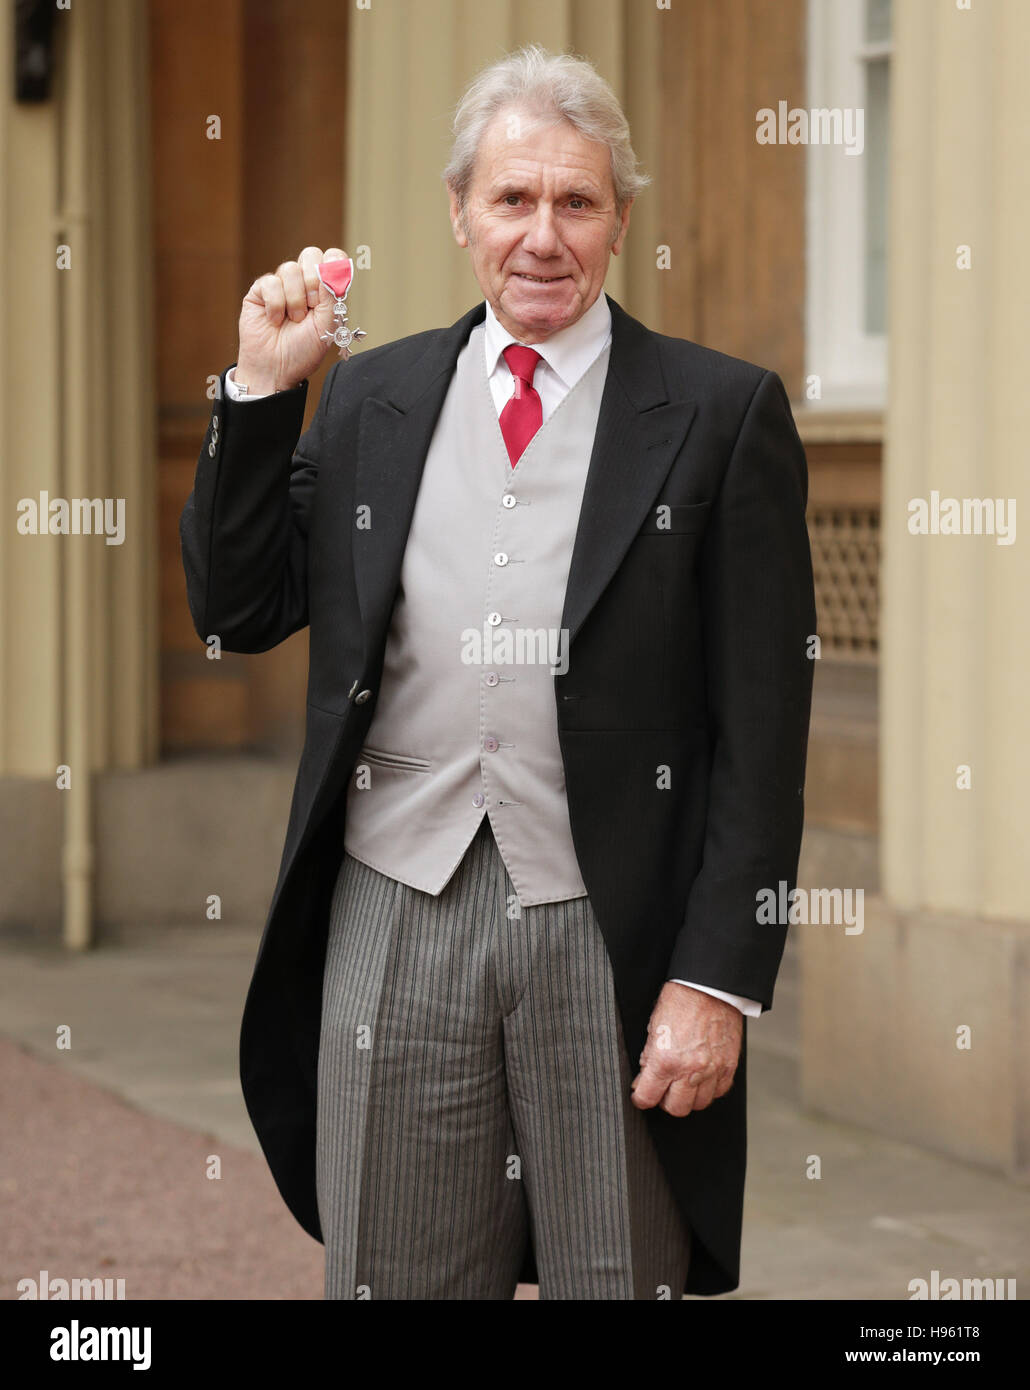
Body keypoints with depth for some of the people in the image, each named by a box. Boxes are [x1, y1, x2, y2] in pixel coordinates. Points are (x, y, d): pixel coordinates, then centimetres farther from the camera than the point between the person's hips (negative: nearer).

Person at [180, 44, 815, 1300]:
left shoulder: (720, 413, -1)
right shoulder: (370, 396, 10)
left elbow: (762, 726, -4)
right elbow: (235, 612, 12)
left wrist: (720, 980, -10)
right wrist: (261, 389, 2)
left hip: (616, 932, -3)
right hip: (397, 915, 3)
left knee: (620, 1277, 6)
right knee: (392, 1280, 10)